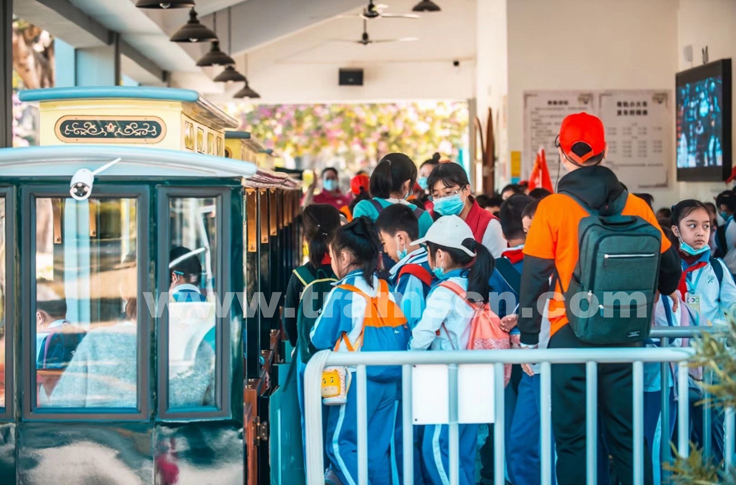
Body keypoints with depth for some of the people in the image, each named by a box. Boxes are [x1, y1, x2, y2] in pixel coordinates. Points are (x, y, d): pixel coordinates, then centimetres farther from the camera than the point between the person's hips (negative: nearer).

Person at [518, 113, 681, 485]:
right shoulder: (636, 207, 1)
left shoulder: (552, 208, -7)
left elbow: (533, 279, -7)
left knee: (572, 439, 5)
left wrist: (528, 339, 2)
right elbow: (669, 268, 9)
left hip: (570, 336, -3)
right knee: (627, 437, 11)